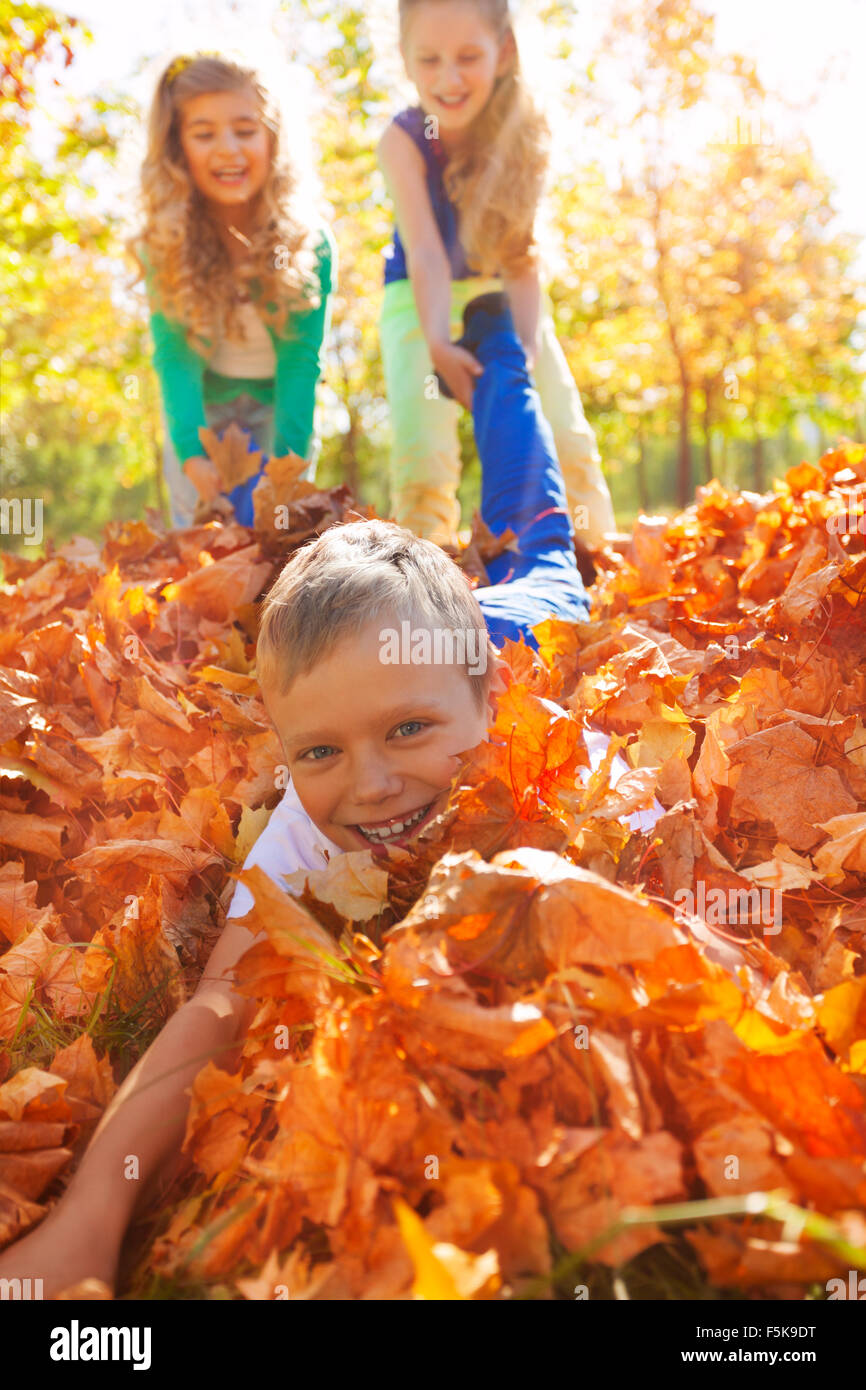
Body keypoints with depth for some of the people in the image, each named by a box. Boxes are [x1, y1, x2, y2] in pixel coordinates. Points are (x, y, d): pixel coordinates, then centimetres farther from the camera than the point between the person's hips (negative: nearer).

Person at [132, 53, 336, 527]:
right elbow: (175, 354, -24)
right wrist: (193, 455, -39)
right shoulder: (166, 242, -20)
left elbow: (301, 361, -24)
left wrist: (288, 459, -36)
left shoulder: (308, 240, -24)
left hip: (277, 401, -1)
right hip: (201, 404, 1)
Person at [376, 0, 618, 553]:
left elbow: (521, 256, -20)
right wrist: (438, 345, -45)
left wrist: (524, 347, -34)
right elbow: (426, 253, -30)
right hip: (422, 300, -2)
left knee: (569, 438, -7)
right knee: (422, 456, -17)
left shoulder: (523, 134, -16)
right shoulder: (403, 140, -21)